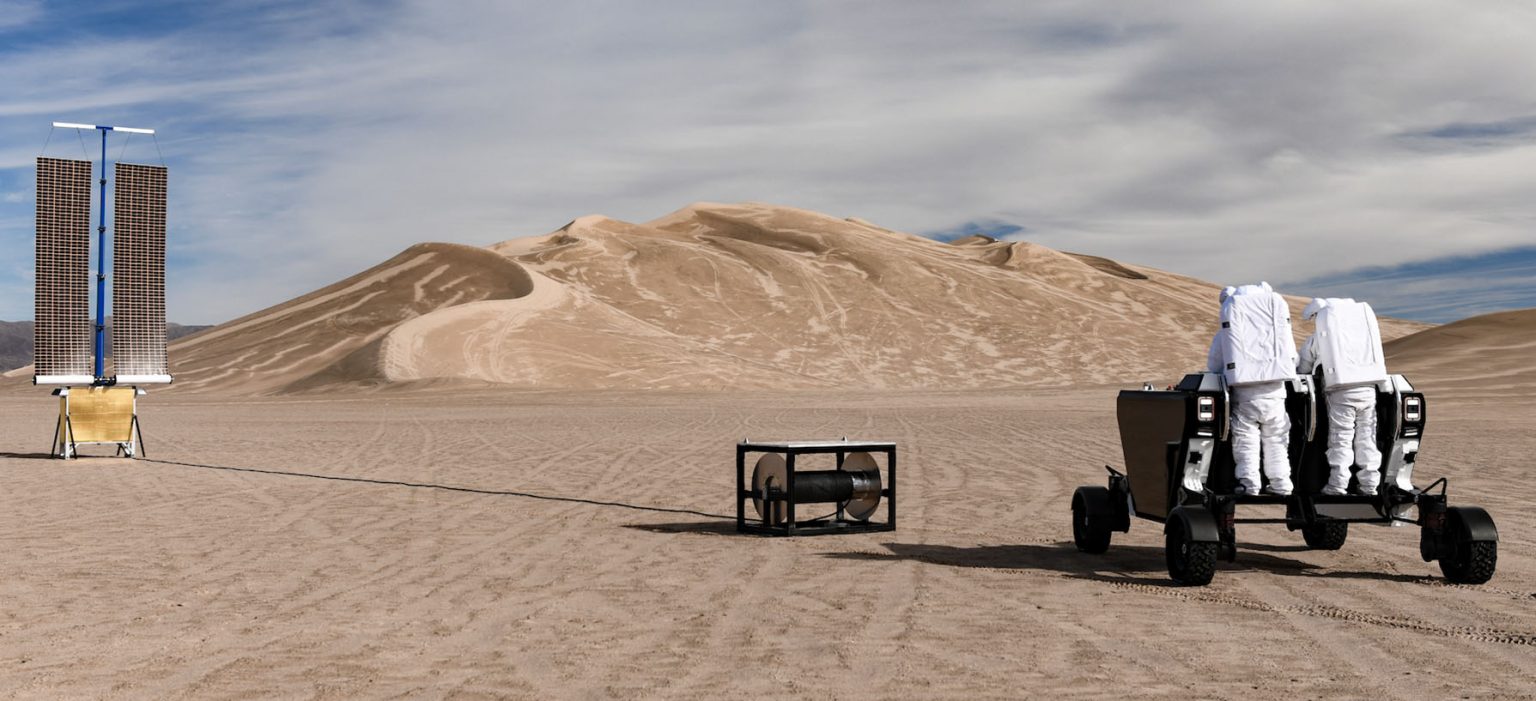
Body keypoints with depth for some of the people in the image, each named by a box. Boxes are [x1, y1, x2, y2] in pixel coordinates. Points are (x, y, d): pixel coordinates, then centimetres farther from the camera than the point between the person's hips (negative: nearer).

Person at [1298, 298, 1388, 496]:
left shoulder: (1314, 340, 6)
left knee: (1341, 439, -2)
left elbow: (1302, 370, 12)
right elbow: (1376, 359, 23)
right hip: (1368, 389, 4)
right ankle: (1369, 485, 12)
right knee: (1367, 438, 9)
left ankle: (1338, 485, -6)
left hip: (1341, 392, -4)